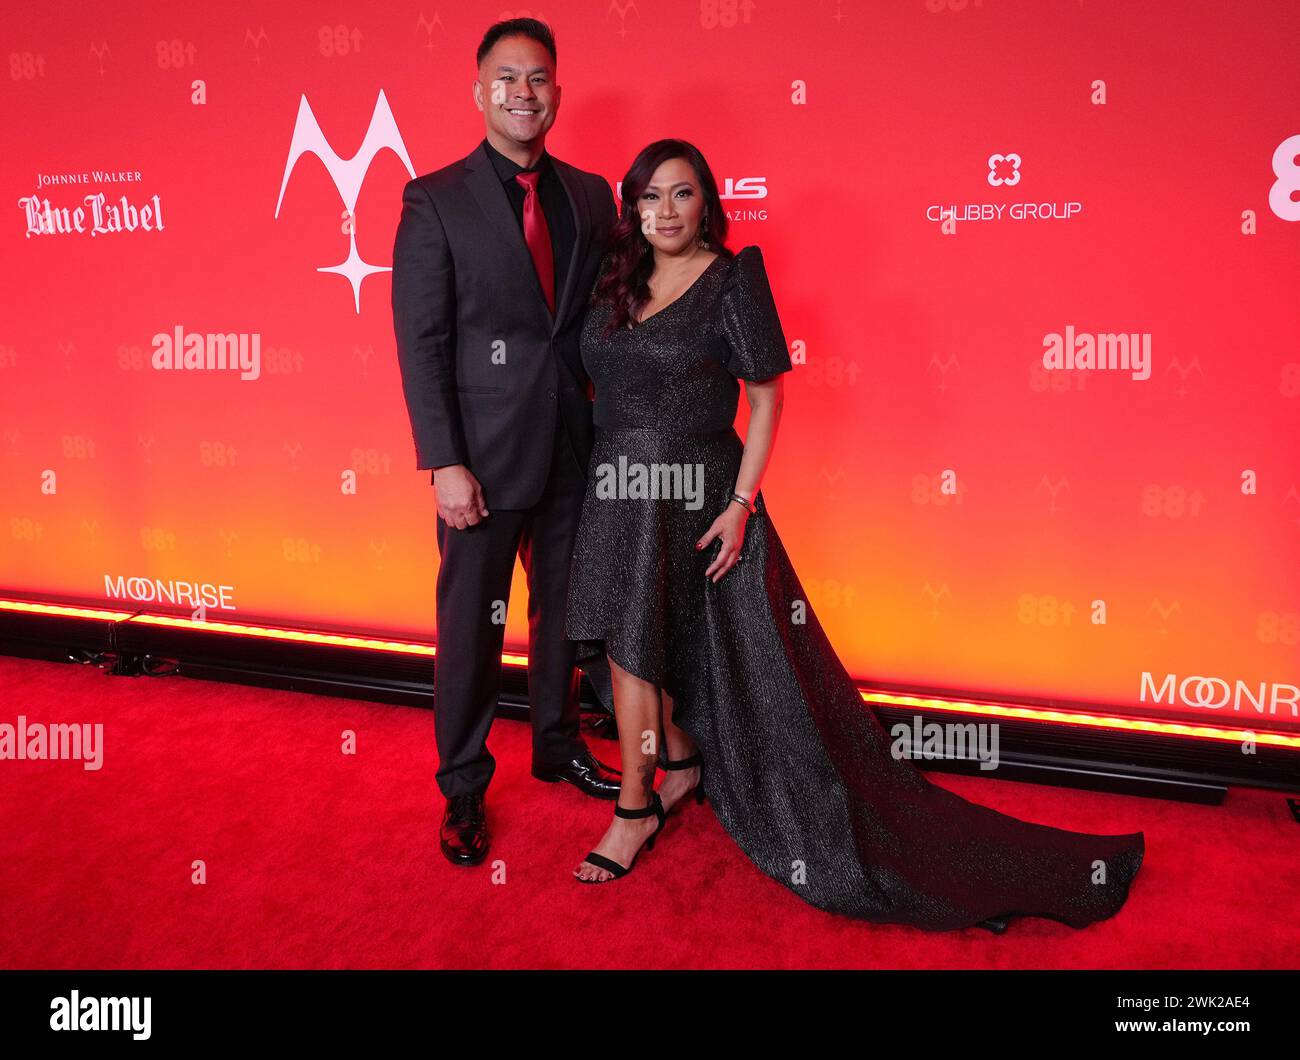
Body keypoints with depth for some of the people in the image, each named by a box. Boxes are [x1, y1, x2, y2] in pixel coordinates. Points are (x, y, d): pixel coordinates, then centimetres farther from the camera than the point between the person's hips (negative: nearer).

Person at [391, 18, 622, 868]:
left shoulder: (590, 195, 8)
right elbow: (421, 342, -8)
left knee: (565, 606, 17)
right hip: (486, 451, -4)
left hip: (576, 446, 4)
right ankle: (463, 788, 24)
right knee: (472, 623, 6)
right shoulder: (437, 200, -4)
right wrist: (444, 463, -14)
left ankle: (559, 743, 39)